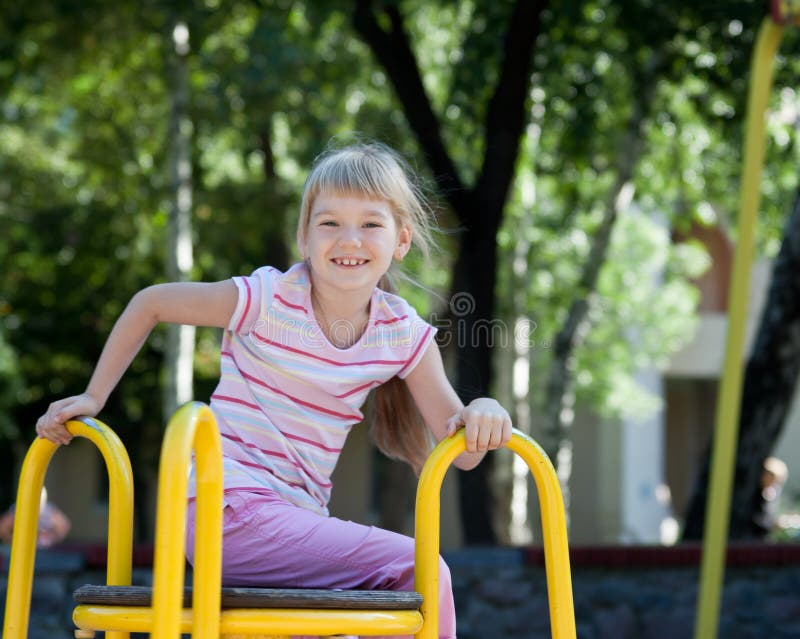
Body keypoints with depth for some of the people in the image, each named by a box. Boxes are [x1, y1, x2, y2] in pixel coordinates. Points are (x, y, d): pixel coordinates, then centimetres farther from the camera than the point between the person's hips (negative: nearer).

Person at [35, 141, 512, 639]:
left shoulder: (405, 335, 3)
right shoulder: (269, 300, -10)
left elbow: (462, 453, 1)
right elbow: (149, 304, 2)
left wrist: (483, 414, -22)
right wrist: (93, 398, 3)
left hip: (294, 520, 7)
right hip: (230, 515, -7)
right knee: (419, 570, -18)